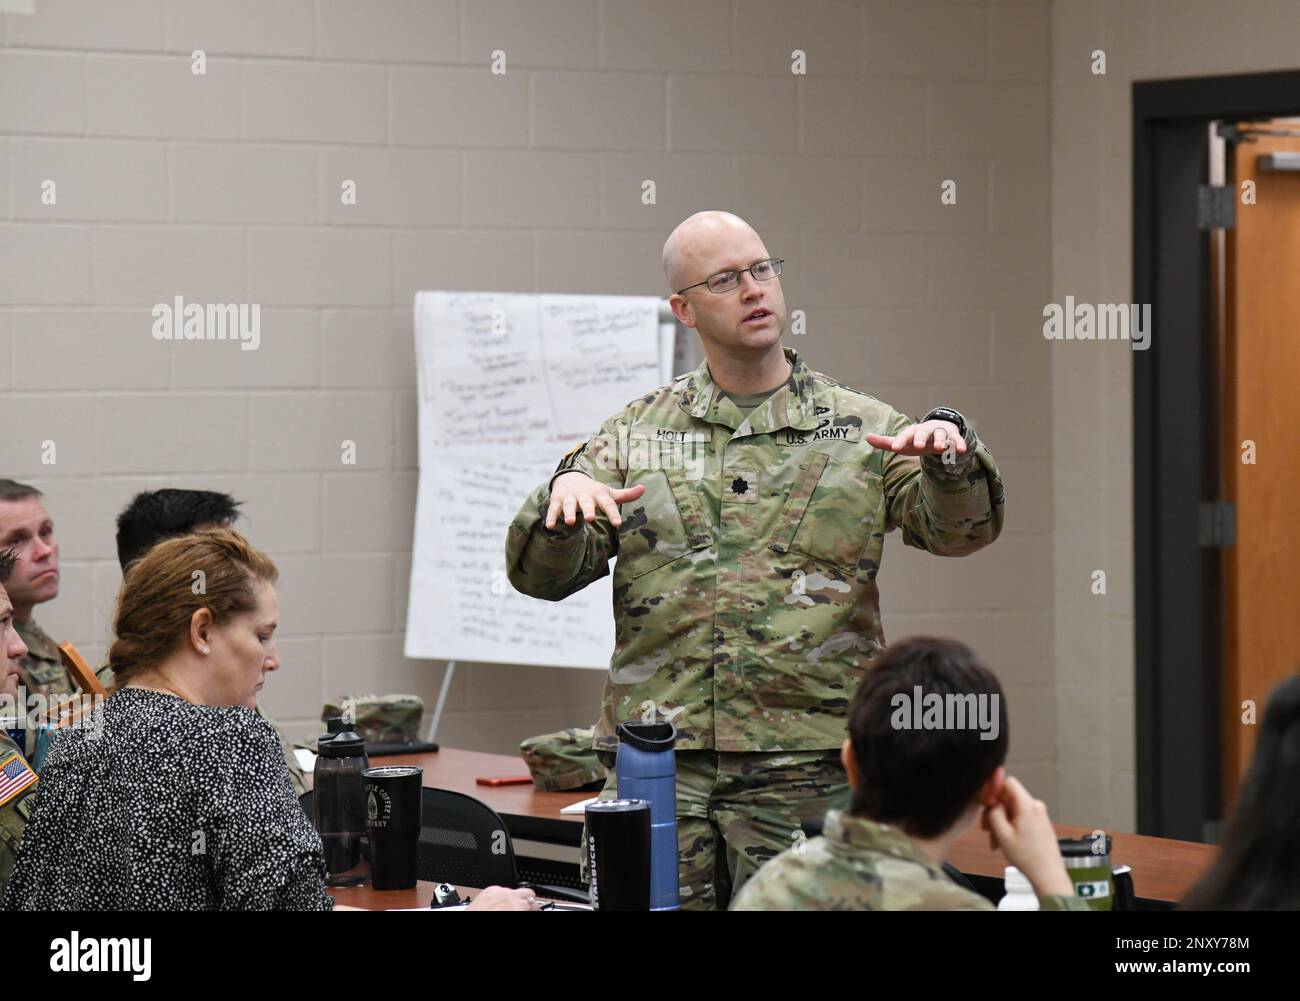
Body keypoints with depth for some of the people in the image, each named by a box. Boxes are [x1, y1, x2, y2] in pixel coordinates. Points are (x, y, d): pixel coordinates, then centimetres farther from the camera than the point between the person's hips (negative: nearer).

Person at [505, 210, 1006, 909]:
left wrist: (951, 452, -25)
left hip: (805, 772, -1)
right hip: (656, 766, 1)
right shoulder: (636, 435, 13)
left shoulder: (862, 430, 9)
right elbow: (540, 574, 8)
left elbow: (960, 527, -3)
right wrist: (563, 494, -14)